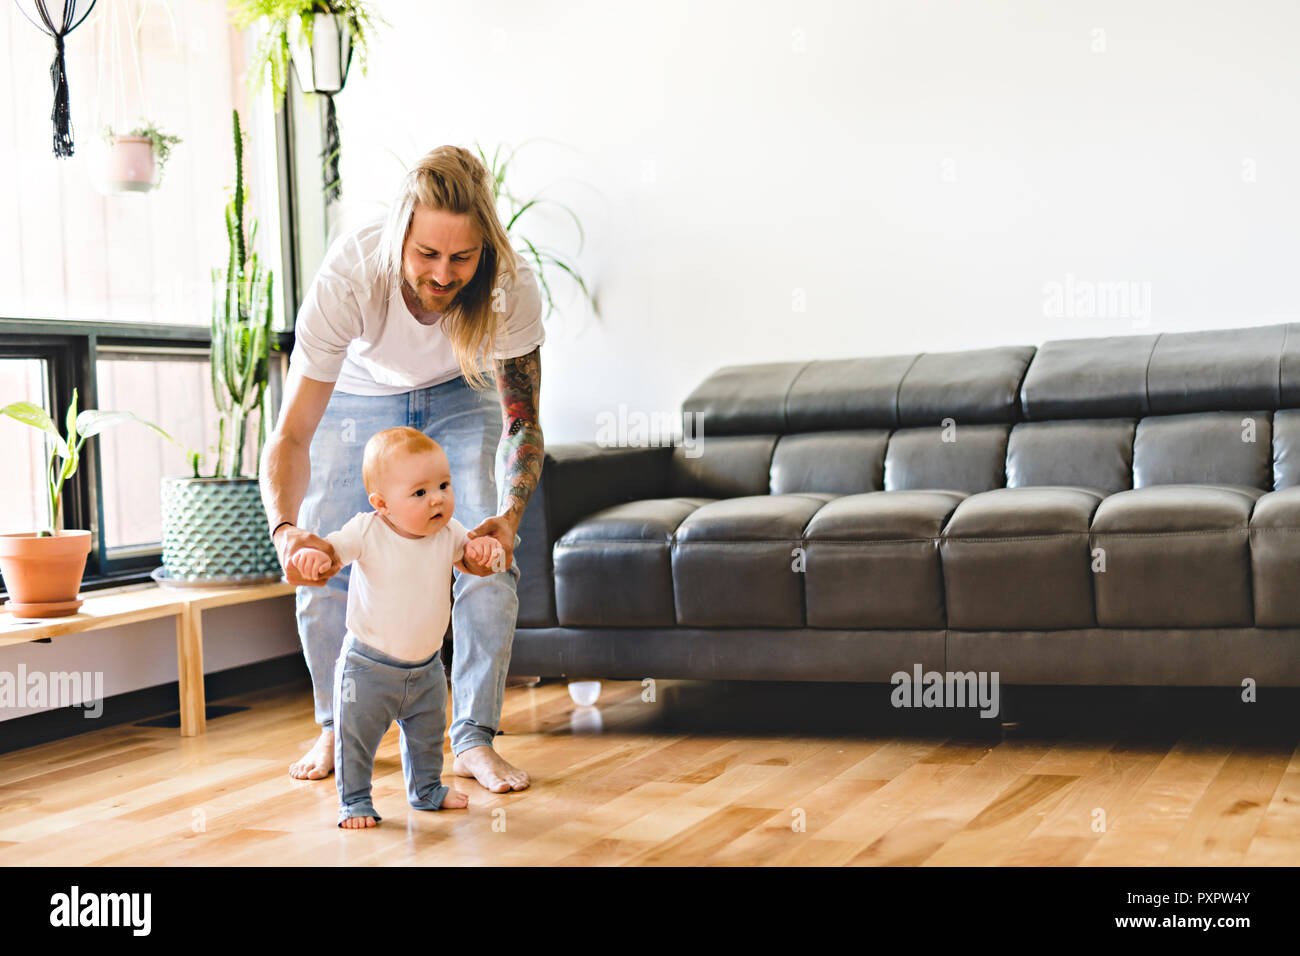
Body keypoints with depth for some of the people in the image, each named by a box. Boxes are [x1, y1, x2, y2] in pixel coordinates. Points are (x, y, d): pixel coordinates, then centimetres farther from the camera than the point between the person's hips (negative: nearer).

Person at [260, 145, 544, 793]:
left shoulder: (510, 284, -36)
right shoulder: (348, 275, -40)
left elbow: (522, 419, -23)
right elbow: (292, 434, -38)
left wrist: (510, 514, -42)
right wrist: (285, 528, -57)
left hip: (461, 395, 1)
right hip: (356, 395, 0)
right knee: (324, 570, -6)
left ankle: (474, 740, 0)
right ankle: (338, 729, 17)